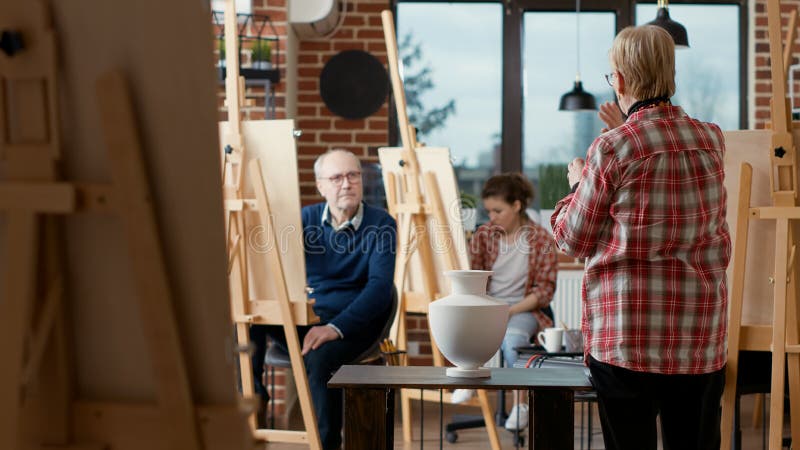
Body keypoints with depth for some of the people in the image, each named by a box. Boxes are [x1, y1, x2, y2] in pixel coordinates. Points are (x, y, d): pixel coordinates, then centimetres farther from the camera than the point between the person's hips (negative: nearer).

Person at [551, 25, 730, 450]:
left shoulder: (612, 149, -11)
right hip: (701, 334, 4)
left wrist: (577, 184, 18)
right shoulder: (711, 139, 4)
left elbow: (573, 239, 0)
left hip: (628, 334, -4)